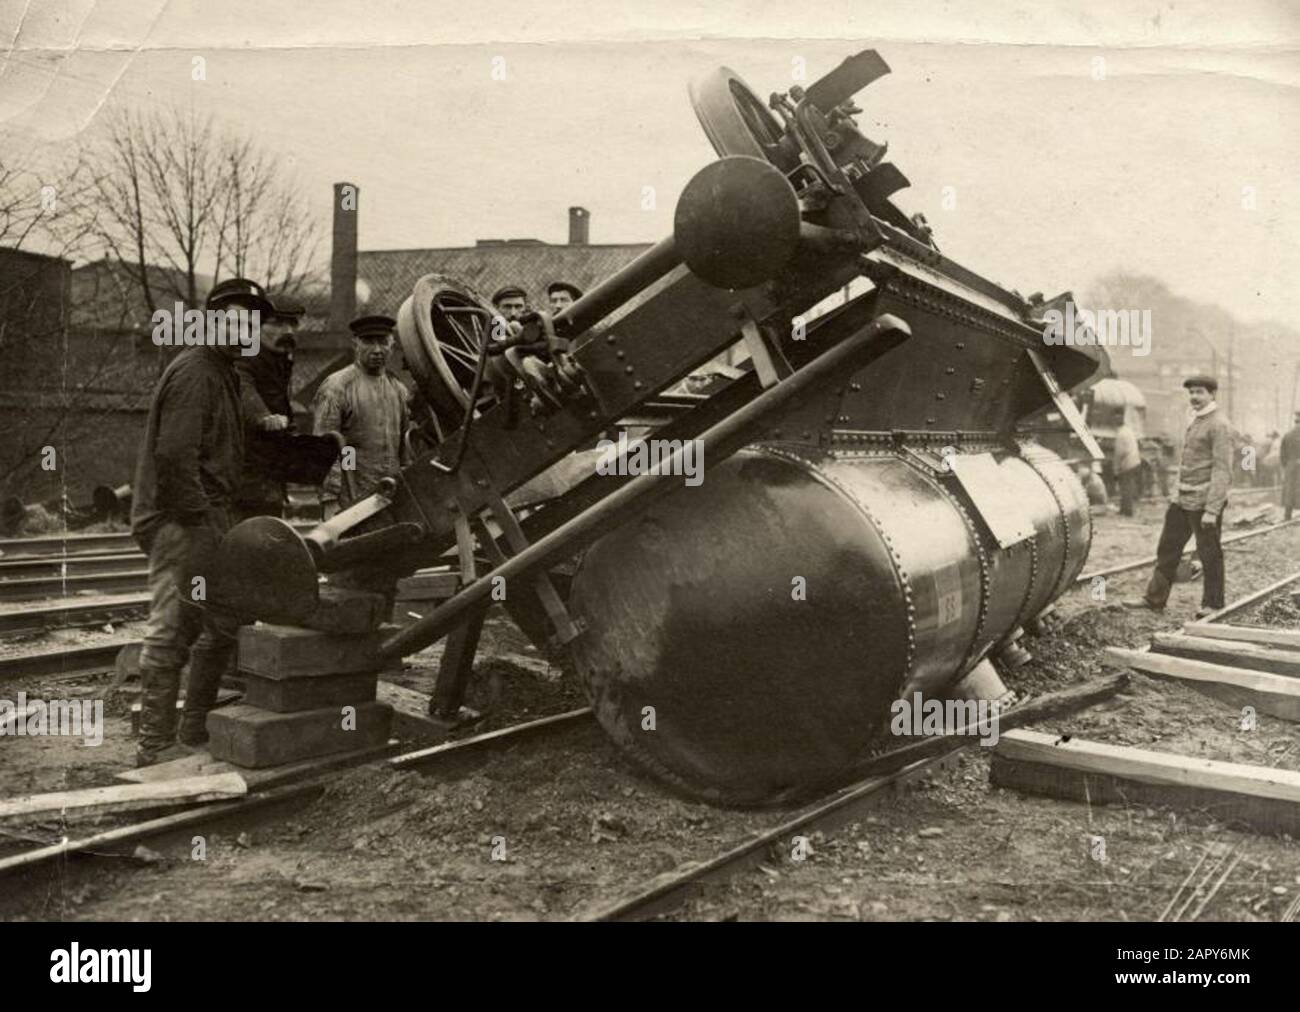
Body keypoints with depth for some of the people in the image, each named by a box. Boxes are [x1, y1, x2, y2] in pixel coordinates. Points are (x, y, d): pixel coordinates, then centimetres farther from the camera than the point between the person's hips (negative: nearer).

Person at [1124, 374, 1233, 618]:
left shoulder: (1219, 425, -15)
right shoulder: (1194, 419, 13)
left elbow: (1223, 471, -19)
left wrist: (1211, 510, -23)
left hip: (1205, 501, -9)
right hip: (1182, 498, 9)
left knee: (1209, 554, 3)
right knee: (1167, 547, 12)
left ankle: (1213, 604, 15)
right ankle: (1155, 598, 20)